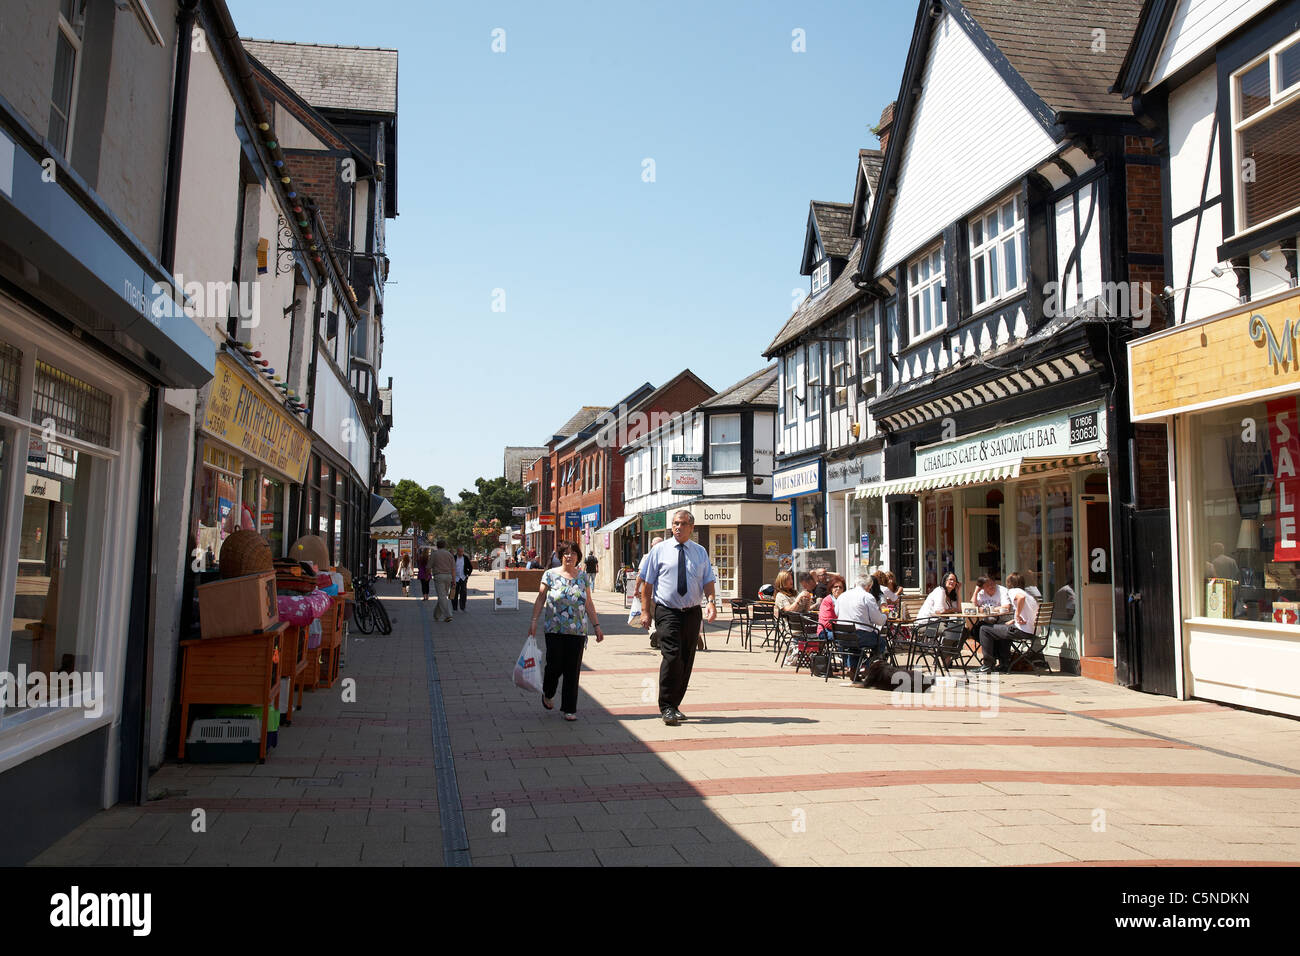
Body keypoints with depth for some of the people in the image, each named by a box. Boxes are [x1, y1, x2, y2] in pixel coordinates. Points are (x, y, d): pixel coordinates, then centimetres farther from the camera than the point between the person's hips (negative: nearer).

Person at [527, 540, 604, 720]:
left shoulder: (583, 576, 9)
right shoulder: (551, 575, 1)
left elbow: (589, 603, 13)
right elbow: (540, 599, 3)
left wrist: (597, 626, 11)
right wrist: (534, 620, -5)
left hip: (577, 631, 2)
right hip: (554, 629, -2)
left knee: (573, 670, 2)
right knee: (555, 665, -3)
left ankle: (569, 709, 12)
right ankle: (547, 694, 29)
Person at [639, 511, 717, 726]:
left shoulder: (701, 552, 11)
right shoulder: (659, 550, 4)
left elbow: (709, 581, 6)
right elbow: (647, 582, 3)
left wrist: (711, 601, -14)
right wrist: (645, 611, -3)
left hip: (692, 612, 4)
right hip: (667, 611, -3)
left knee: (687, 661, 7)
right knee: (673, 656, -17)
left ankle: (674, 705, 21)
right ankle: (666, 708, -9)